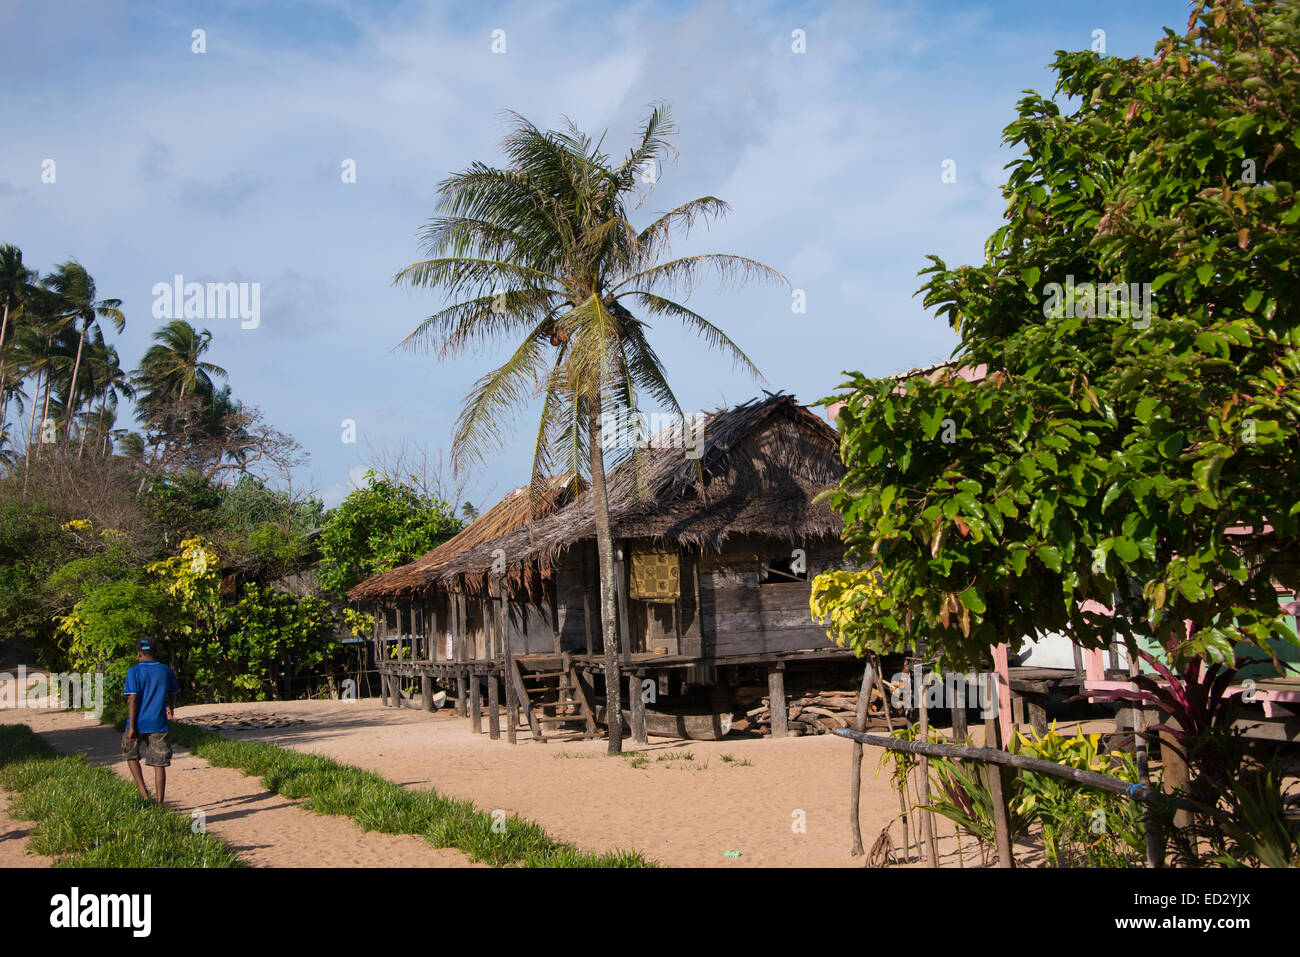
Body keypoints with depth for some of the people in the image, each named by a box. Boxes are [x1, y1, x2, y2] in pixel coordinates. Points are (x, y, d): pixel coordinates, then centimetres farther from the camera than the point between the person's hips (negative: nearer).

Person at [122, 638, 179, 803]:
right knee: (159, 764, 4)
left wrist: (131, 727, -14)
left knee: (131, 754, 21)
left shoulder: (135, 671, -8)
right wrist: (170, 708, 41)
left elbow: (133, 698, -15)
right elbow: (172, 693, 19)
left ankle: (143, 792, 6)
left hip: (139, 722, -3)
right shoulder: (165, 670, 5)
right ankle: (160, 803, 3)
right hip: (159, 724, 3)